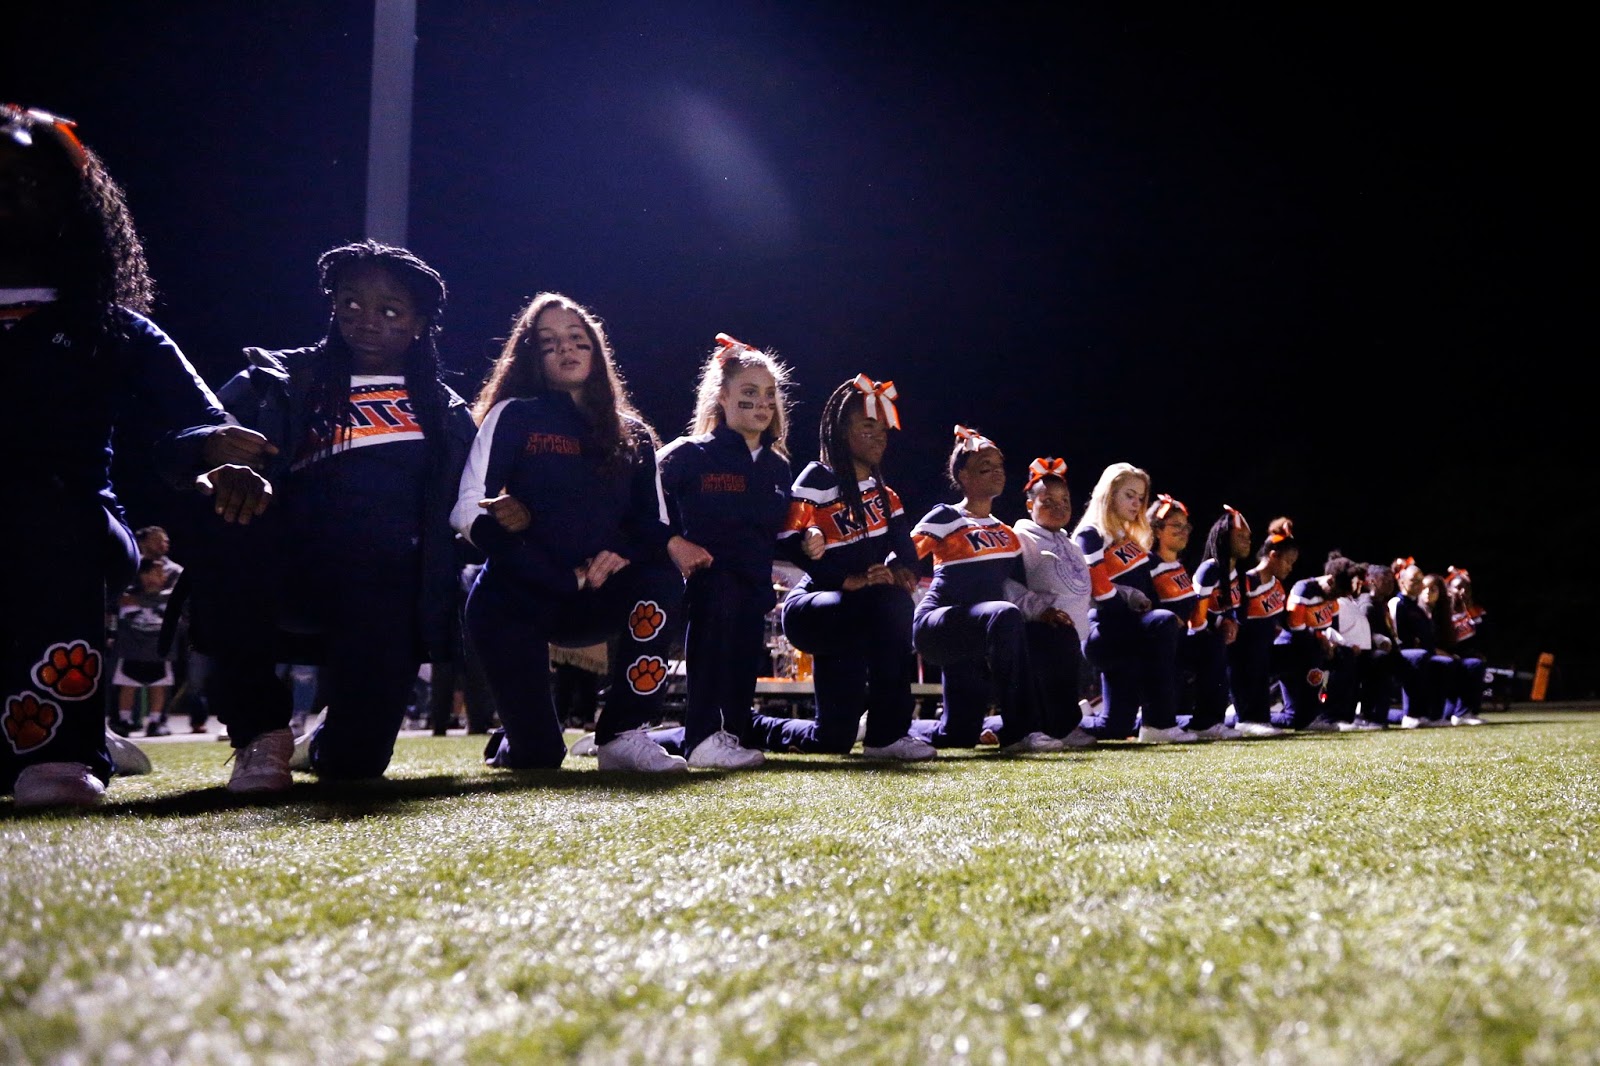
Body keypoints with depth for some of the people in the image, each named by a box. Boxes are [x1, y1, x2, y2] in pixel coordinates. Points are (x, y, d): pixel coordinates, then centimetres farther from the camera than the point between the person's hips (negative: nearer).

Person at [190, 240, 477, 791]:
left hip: (382, 603, 1)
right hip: (287, 581, -1)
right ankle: (261, 731, -11)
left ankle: (322, 743, 30)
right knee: (226, 533, -34)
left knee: (356, 760, -15)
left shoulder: (447, 414, 15)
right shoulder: (281, 381, 8)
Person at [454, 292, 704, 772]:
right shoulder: (513, 416, -2)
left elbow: (651, 525, 1)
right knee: (537, 756, -15)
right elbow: (469, 513, -13)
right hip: (513, 600, -3)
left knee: (663, 580, -30)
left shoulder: (632, 434, 8)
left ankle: (624, 734, -21)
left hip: (590, 602, 3)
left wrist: (671, 543, -25)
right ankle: (508, 740, 24)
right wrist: (572, 574, -18)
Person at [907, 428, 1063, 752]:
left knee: (959, 735, 3)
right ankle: (1019, 732, -32)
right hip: (938, 626, -7)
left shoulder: (1006, 533, 17)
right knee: (1005, 616, -37)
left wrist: (1045, 610, 1)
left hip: (978, 637, 7)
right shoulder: (945, 518, -4)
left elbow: (1018, 587, 17)